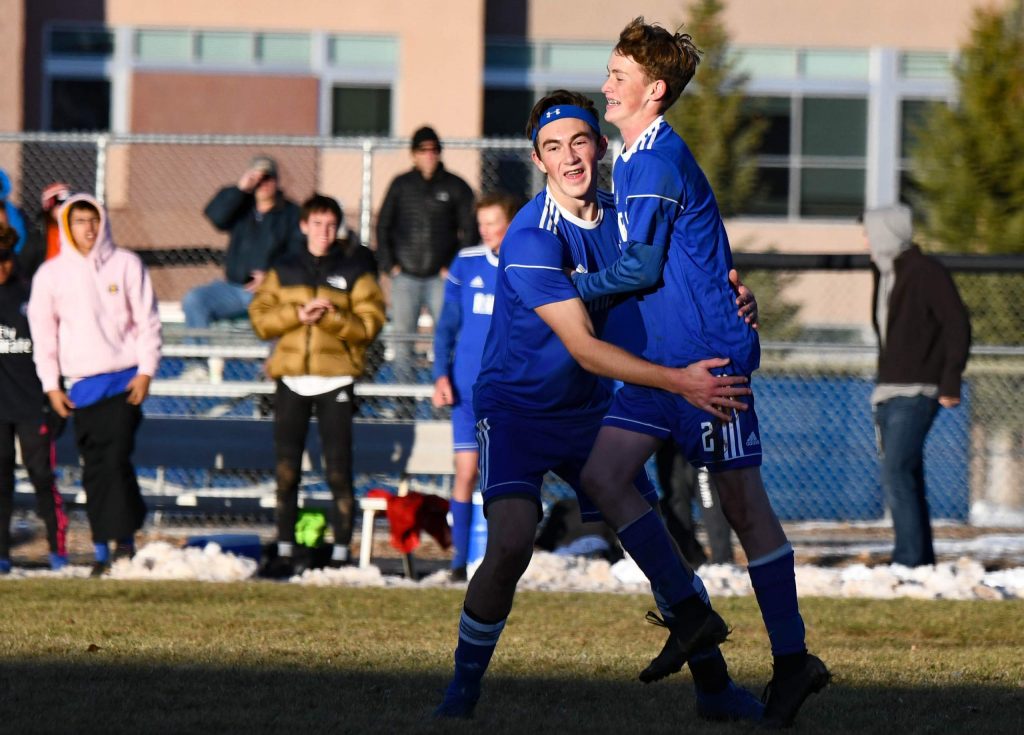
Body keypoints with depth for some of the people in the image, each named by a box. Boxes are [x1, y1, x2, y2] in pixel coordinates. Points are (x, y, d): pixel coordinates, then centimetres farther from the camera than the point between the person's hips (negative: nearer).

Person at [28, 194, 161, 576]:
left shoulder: (126, 265, 0)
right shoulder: (51, 273, 5)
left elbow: (147, 320, 2)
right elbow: (43, 332, 8)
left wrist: (145, 372, -5)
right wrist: (52, 385, 3)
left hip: (124, 381, -2)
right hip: (81, 385, 2)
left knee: (117, 459, -14)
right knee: (94, 468, 3)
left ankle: (125, 538, -7)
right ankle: (103, 550, 6)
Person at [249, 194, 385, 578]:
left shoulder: (354, 273, 5)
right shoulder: (283, 271, 13)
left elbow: (369, 324, -4)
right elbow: (260, 318, 3)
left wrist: (330, 316, -19)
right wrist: (298, 314, -13)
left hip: (335, 380, -2)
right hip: (291, 380, 2)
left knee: (338, 471, -4)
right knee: (286, 470, 2)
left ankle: (341, 553, 0)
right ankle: (284, 552, 7)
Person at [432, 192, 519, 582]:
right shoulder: (466, 264, 5)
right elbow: (447, 324, 9)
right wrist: (441, 374, -2)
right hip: (468, 388, 1)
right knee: (466, 472, -4)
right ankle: (461, 558, 1)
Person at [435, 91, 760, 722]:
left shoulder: (620, 216, -2)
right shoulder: (531, 239, -23)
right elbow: (584, 349, -27)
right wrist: (678, 380, -34)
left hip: (589, 409, 6)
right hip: (517, 407, -5)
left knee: (647, 529, -8)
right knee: (512, 541, -23)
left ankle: (717, 687, -2)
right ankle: (463, 688, -7)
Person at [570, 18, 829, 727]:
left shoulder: (660, 161, -15)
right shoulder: (631, 161, 16)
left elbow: (641, 268, -17)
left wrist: (573, 290, -6)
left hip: (709, 355, -9)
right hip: (663, 359, 9)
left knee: (743, 505, -6)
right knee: (602, 477, 4)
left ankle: (792, 659, 0)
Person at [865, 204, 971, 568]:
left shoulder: (926, 273, -10)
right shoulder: (884, 274, 17)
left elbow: (957, 325, -13)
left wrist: (951, 383, -18)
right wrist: (881, 387, 16)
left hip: (916, 394, -9)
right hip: (889, 393, 9)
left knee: (897, 476, -16)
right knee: (905, 479, 9)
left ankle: (910, 558, -17)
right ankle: (922, 559, 12)